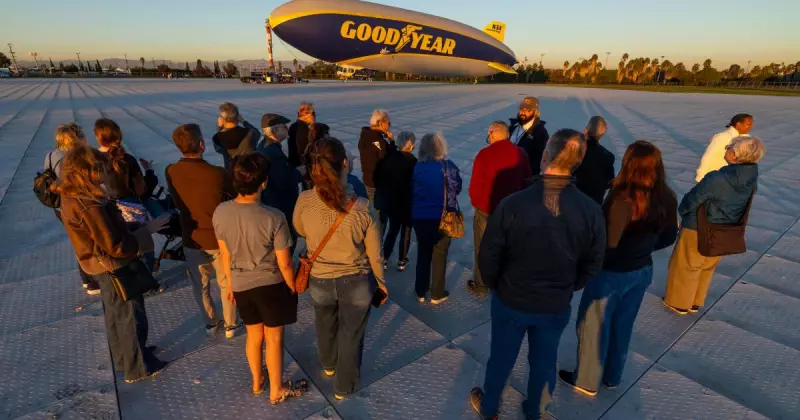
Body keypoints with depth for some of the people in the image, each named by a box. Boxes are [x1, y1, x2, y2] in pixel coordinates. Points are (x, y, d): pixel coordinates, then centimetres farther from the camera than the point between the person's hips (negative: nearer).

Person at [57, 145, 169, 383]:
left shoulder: (72, 196, -2)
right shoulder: (89, 207, -31)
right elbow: (117, 246, -28)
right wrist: (147, 230, -21)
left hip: (102, 266, 9)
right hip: (113, 267, -9)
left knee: (115, 314, 25)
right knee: (130, 316, 8)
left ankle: (123, 358, 44)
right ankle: (137, 368, 25)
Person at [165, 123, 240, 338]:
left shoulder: (171, 172, -12)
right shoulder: (218, 174, -26)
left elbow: (177, 203, 4)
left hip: (191, 238, 3)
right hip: (219, 238, -3)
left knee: (201, 285, 21)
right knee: (226, 284, 17)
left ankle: (210, 323, 37)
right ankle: (230, 325, 30)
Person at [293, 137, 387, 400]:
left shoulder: (304, 201, -20)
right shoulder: (362, 208, -23)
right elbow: (375, 256, -11)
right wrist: (382, 284, 6)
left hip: (320, 281, 3)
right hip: (357, 281, -2)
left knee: (325, 326, 32)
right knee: (351, 335, 22)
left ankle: (329, 365, 62)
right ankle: (344, 386, 45)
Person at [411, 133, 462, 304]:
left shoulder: (417, 167, -6)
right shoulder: (448, 167, -11)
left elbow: (412, 190, 0)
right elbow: (457, 189, 0)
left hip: (419, 217, 2)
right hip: (442, 218, -2)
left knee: (423, 253, 18)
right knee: (440, 255, 13)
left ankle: (421, 291, 29)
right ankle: (437, 294, 23)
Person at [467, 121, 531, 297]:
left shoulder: (485, 154, -17)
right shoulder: (520, 154, -3)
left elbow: (475, 184, -15)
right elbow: (527, 181, 6)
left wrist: (475, 202, 4)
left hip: (486, 209, -4)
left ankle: (480, 285, 25)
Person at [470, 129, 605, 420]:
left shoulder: (512, 204, -26)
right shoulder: (591, 211, -16)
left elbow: (488, 256, -16)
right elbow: (592, 265, -3)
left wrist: (495, 286, 4)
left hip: (511, 301, -1)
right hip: (557, 306, 2)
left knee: (501, 357, 21)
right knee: (544, 361, 25)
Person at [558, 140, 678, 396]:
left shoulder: (623, 200, -28)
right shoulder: (666, 199, -6)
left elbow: (608, 244, -23)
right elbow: (668, 238, 6)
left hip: (612, 273, -7)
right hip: (643, 271, 7)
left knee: (593, 326, 13)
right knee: (622, 326, 24)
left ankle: (586, 380, 32)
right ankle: (612, 376, 43)